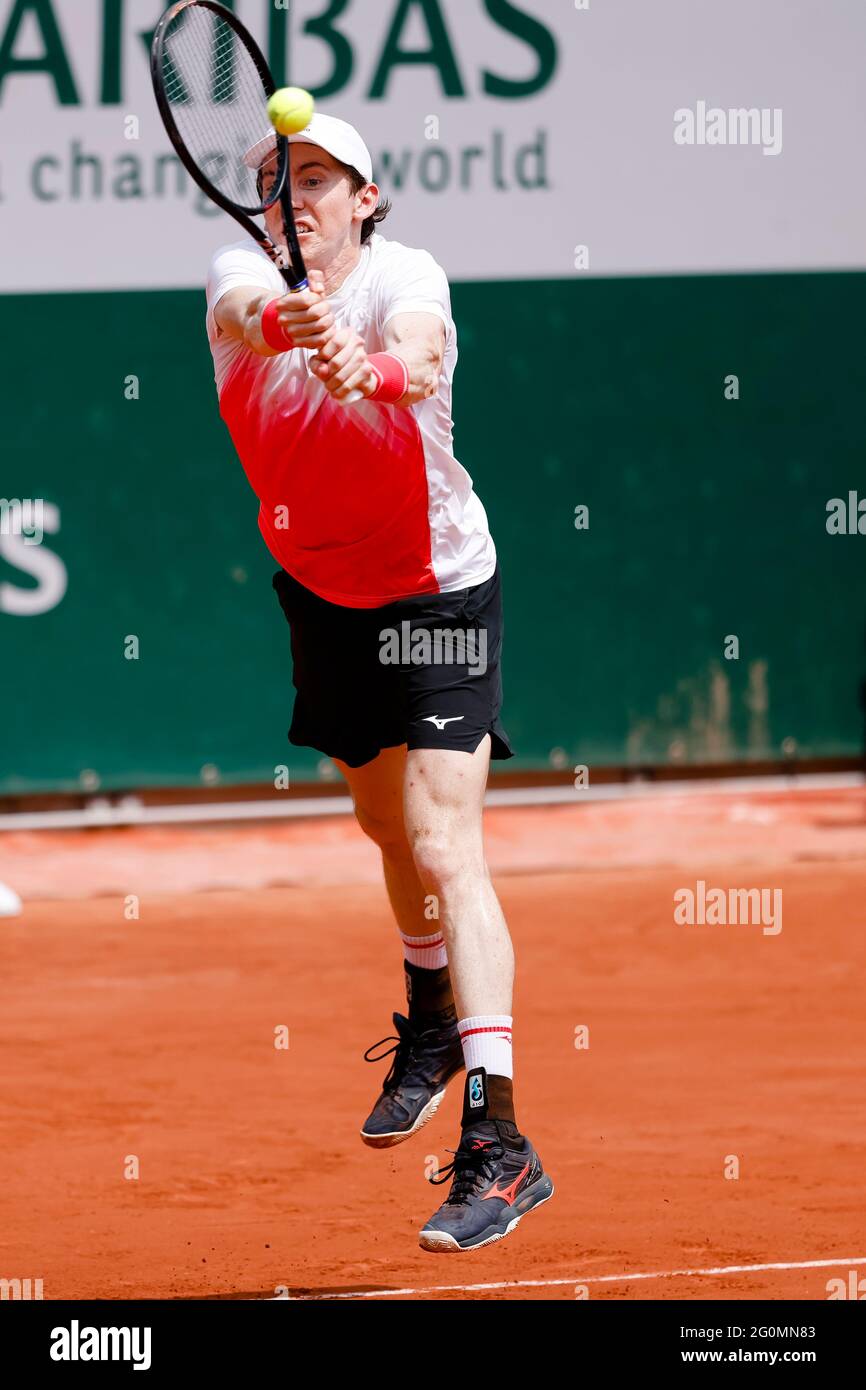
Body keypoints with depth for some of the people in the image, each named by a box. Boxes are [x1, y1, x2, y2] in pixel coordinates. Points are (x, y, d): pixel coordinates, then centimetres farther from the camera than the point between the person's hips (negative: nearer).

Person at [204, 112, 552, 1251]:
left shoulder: (402, 277, -22)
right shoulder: (242, 278, -12)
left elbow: (421, 344, -45)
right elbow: (246, 309, -37)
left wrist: (376, 369, -69)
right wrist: (282, 321, -60)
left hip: (436, 590, -5)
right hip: (320, 593, 5)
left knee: (443, 845, -17)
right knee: (388, 823, 22)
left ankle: (498, 1140, -23)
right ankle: (432, 1026, 50)